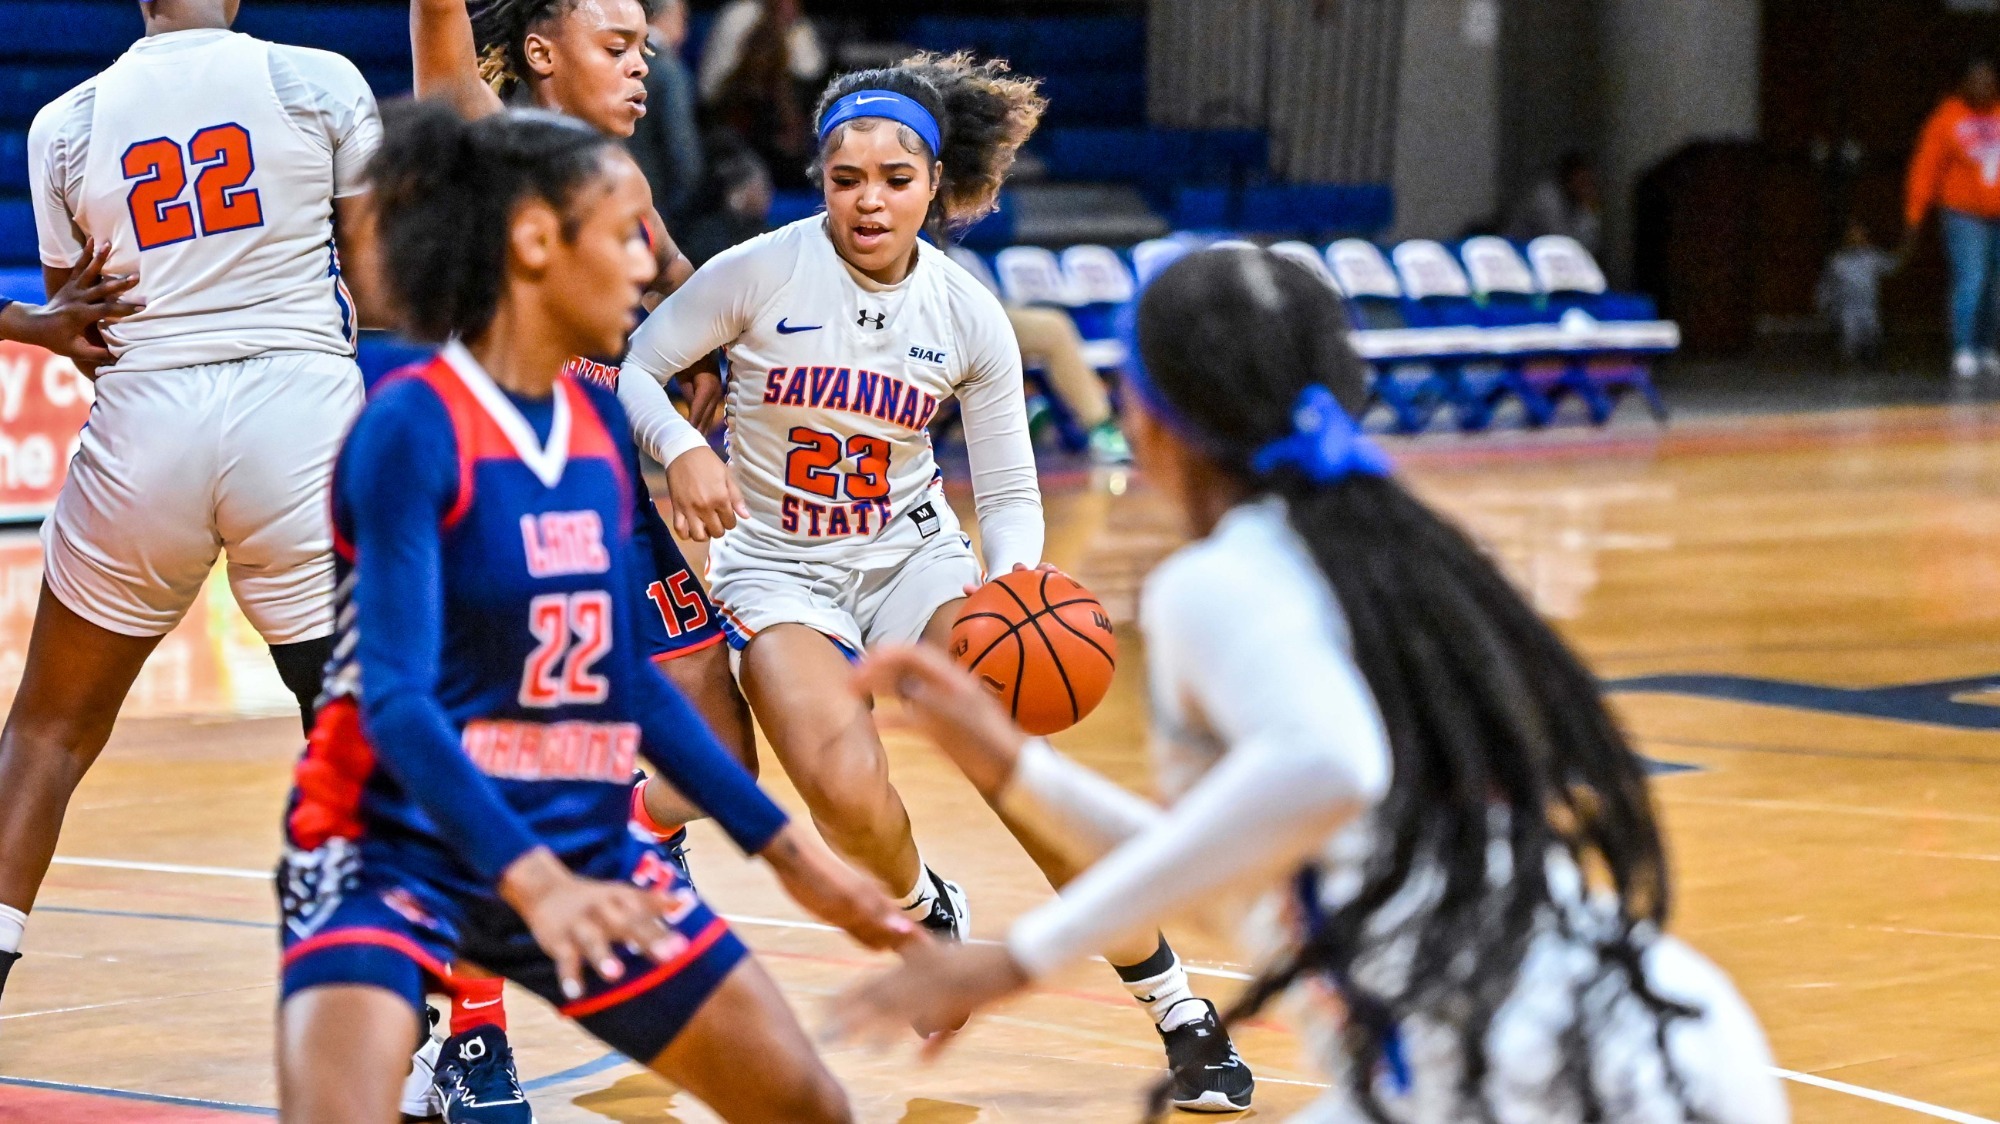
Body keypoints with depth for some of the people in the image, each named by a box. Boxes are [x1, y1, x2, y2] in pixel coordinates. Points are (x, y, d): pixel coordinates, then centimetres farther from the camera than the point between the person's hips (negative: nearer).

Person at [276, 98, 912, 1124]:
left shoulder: (600, 428, 5)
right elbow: (395, 695, -25)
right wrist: (530, 880, -39)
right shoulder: (412, 430, -17)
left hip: (586, 849, 7)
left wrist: (786, 850, 14)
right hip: (400, 847, -7)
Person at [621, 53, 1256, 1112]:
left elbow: (1009, 492, 1)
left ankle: (1176, 1007, -9)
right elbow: (627, 366, -4)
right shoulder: (760, 272, -13)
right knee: (847, 789, -29)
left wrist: (1017, 584, -20)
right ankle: (926, 913, 9)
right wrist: (680, 451, -24)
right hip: (776, 568, -1)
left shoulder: (970, 316, -6)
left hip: (912, 555, 1)